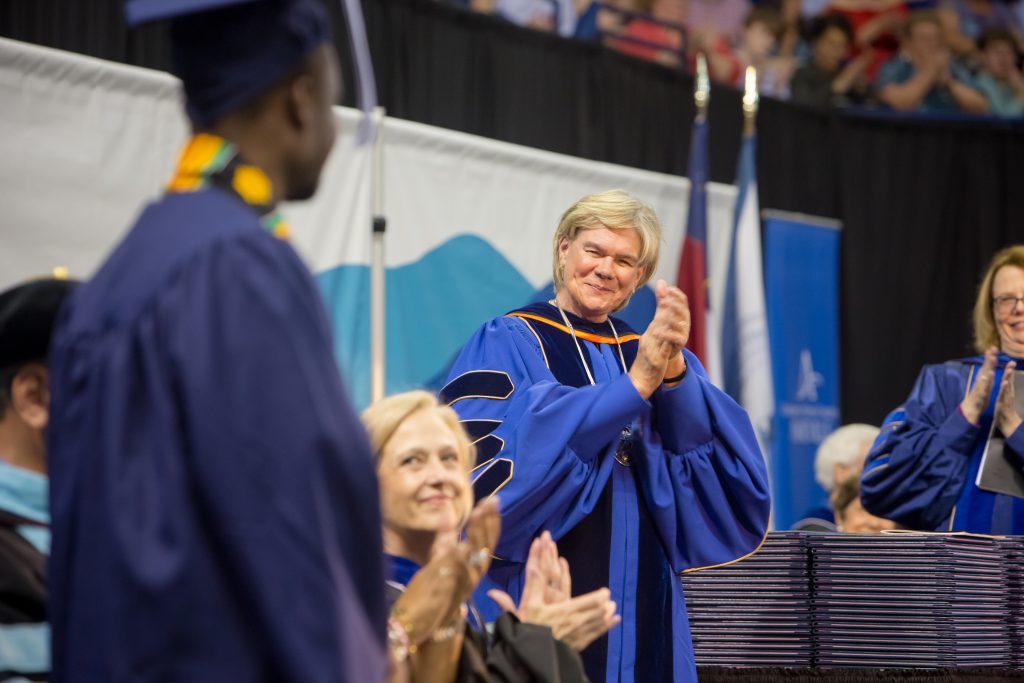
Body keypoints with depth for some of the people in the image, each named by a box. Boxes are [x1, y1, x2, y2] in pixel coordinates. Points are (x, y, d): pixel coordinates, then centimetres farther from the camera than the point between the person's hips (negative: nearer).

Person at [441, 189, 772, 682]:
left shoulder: (653, 355, 13)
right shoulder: (507, 345, -2)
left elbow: (726, 472, -2)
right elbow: (494, 473, -20)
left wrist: (674, 372, -20)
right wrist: (632, 386, -21)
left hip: (641, 606, 5)